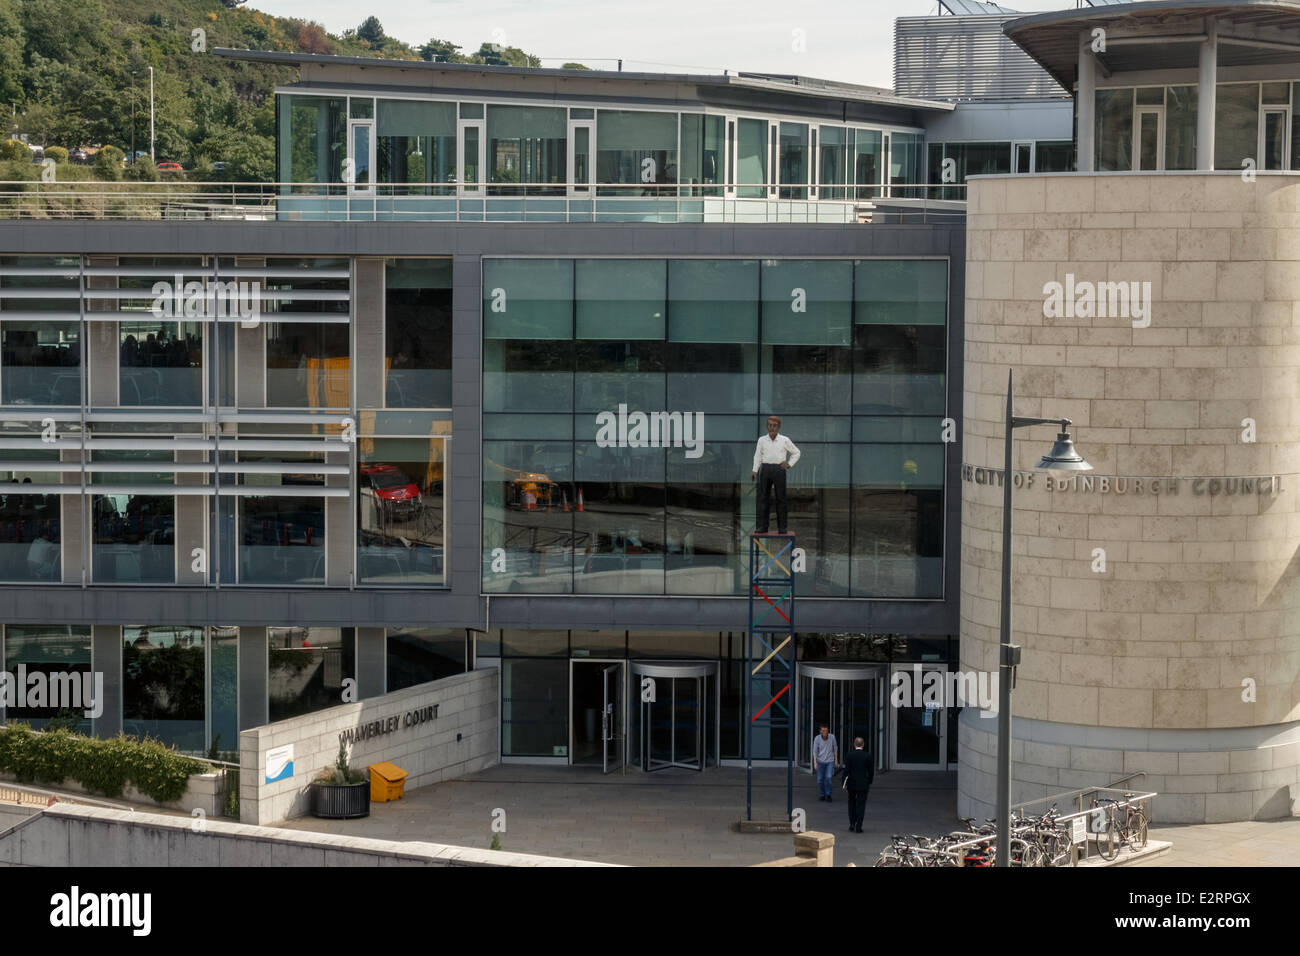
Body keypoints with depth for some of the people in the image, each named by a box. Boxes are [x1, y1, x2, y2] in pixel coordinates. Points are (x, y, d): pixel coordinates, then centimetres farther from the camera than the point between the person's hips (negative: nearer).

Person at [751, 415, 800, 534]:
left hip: (779, 470, -1)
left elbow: (796, 453, 14)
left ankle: (782, 527, 4)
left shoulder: (785, 440, 3)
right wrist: (755, 471, -1)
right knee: (763, 498, -2)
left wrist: (789, 465, 2)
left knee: (780, 498, -1)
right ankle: (761, 527, -1)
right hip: (765, 469, 1)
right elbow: (758, 456, 10)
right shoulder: (762, 440, 6)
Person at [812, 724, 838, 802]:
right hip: (820, 761, 0)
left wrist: (836, 760, 6)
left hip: (830, 761, 0)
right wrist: (815, 763, -19)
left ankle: (828, 795, 4)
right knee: (820, 779, 5)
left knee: (828, 778, -13)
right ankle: (821, 795, 24)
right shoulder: (817, 739, -13)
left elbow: (835, 748, 4)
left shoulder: (832, 737, -10)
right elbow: (815, 751, -10)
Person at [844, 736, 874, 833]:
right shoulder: (867, 756, -6)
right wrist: (870, 781, 13)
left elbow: (846, 770, -8)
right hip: (863, 784, -1)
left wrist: (845, 783, 3)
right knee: (861, 805, 2)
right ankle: (858, 827, -2)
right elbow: (871, 770, -2)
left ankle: (852, 825, 13)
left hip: (852, 784, 1)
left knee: (852, 804, 17)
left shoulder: (849, 756, -7)